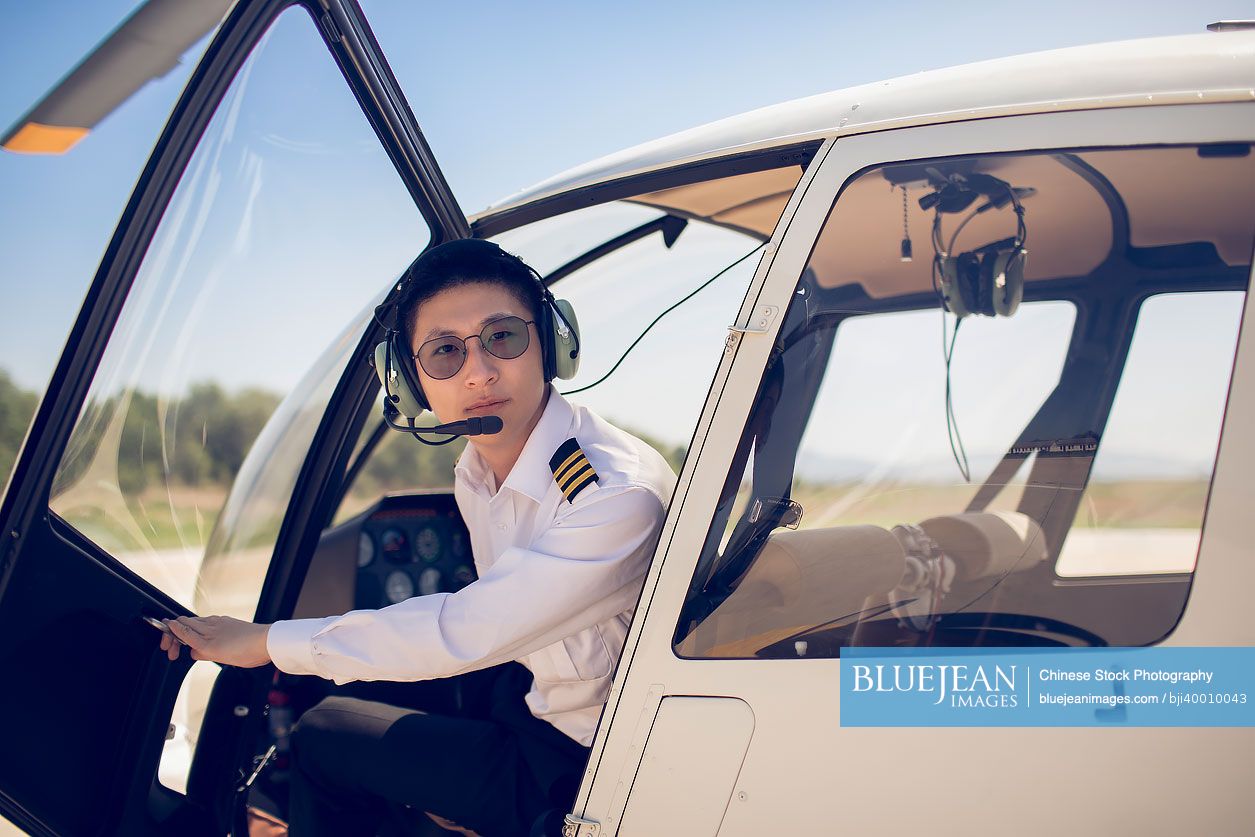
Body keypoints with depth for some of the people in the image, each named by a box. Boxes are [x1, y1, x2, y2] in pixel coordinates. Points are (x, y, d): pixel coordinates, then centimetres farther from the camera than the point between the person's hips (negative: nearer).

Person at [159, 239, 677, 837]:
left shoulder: (622, 495, -31)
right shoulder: (475, 472, -2)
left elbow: (458, 635, -30)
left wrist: (265, 641, -22)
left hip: (578, 773, -7)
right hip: (527, 704, 7)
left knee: (325, 736, -2)